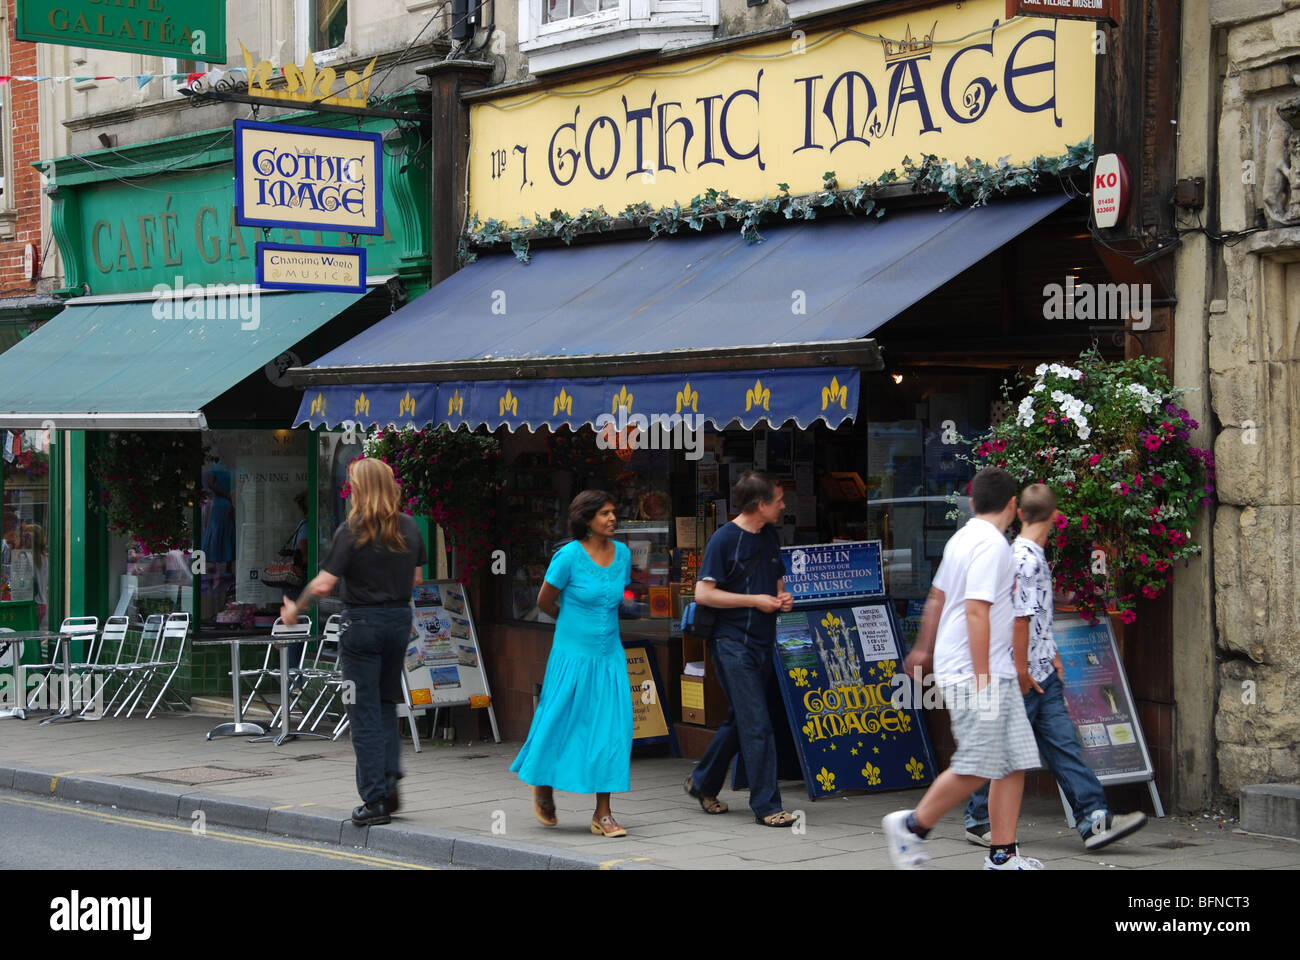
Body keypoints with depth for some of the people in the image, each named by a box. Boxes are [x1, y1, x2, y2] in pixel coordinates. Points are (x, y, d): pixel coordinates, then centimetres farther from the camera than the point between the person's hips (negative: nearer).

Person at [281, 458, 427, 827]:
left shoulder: (352, 531, -13)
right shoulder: (408, 527, 4)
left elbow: (323, 584, -14)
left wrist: (295, 608, 1)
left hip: (362, 623, -5)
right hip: (400, 619, 5)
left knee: (365, 713, 1)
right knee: (387, 704, 20)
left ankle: (375, 800, 0)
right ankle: (390, 781, 6)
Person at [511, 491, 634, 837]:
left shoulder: (622, 553, 4)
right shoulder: (569, 555, -12)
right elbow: (544, 601, 0)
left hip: (609, 656, 4)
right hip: (573, 655, -4)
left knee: (610, 728, -2)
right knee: (562, 725, 6)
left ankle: (603, 814, 1)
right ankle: (543, 787, 34)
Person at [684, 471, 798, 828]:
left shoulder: (769, 537, 13)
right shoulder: (724, 540, -11)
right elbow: (703, 593, -15)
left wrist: (782, 598, 3)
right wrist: (756, 600, -16)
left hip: (761, 642, 8)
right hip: (732, 642, -8)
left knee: (740, 720, 15)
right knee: (756, 724, -10)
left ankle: (702, 782, 32)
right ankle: (766, 805, -6)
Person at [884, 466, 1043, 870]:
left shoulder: (962, 539, 15)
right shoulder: (992, 544, -15)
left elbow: (936, 598, 26)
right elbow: (976, 611, -21)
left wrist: (924, 648, 39)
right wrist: (982, 680, -22)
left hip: (995, 673, 10)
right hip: (975, 672, -10)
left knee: (1014, 761, 6)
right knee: (977, 767, -7)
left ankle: (1003, 854, 7)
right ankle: (911, 826, 7)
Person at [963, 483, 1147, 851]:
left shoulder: (1034, 557, 13)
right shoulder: (1025, 560, -19)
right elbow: (1019, 619, -21)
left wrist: (1052, 655, 20)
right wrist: (1021, 670, -19)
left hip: (1042, 673, 10)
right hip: (1024, 677, -10)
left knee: (1063, 744, 3)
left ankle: (1094, 820, -2)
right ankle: (978, 821, 14)